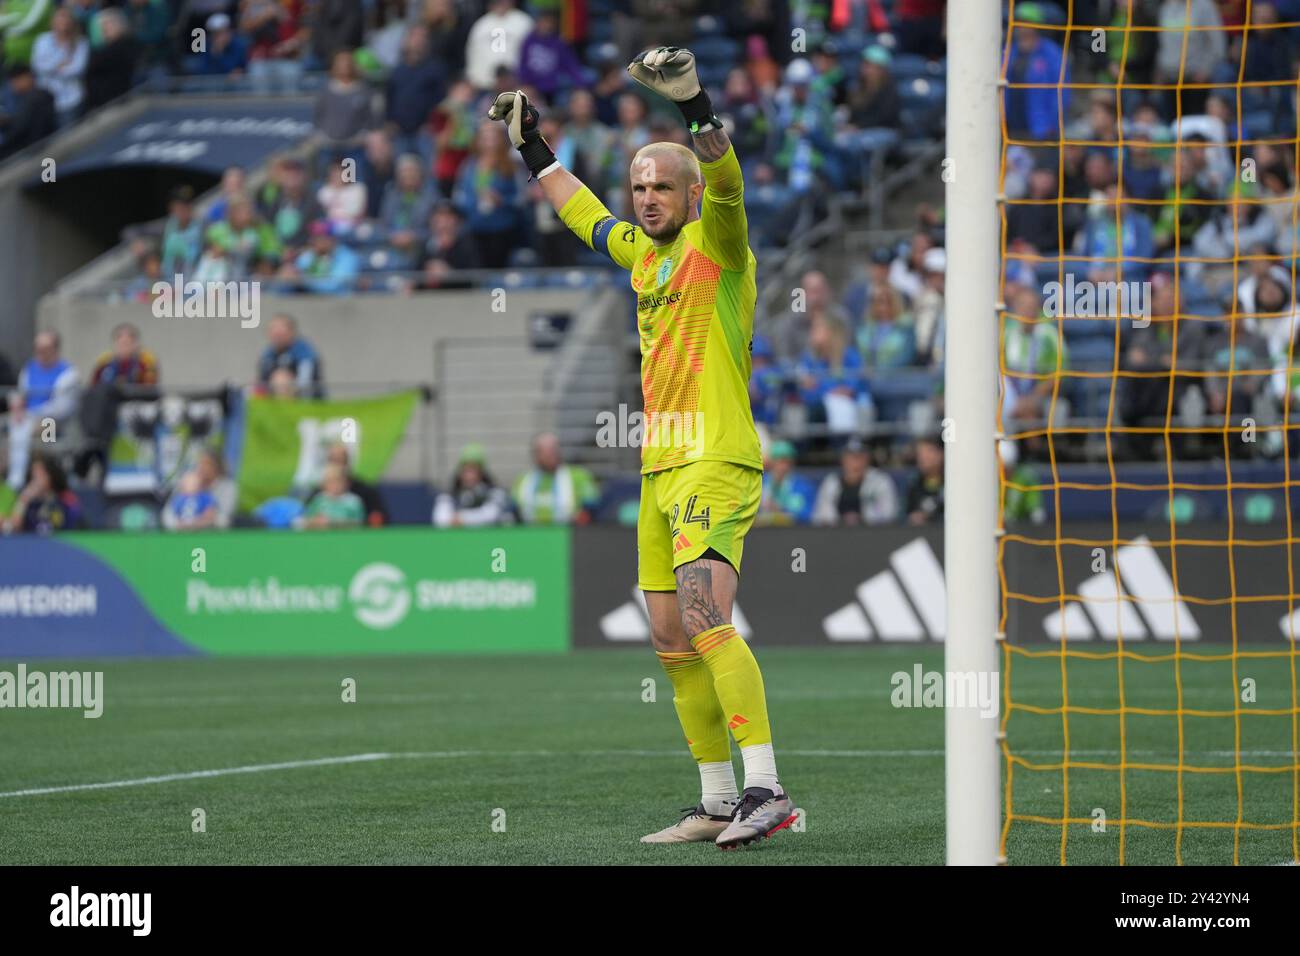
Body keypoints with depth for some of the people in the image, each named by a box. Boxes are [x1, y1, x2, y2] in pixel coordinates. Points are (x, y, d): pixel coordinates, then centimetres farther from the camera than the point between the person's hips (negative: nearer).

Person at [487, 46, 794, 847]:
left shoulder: (714, 242, -5)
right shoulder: (644, 251, 17)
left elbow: (726, 184, -27)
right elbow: (585, 216, 37)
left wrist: (697, 105, -41)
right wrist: (533, 147, 41)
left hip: (717, 463, -9)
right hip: (661, 469, 9)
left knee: (707, 618, -23)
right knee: (674, 642, 7)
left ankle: (767, 789, -27)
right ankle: (719, 804, 12)